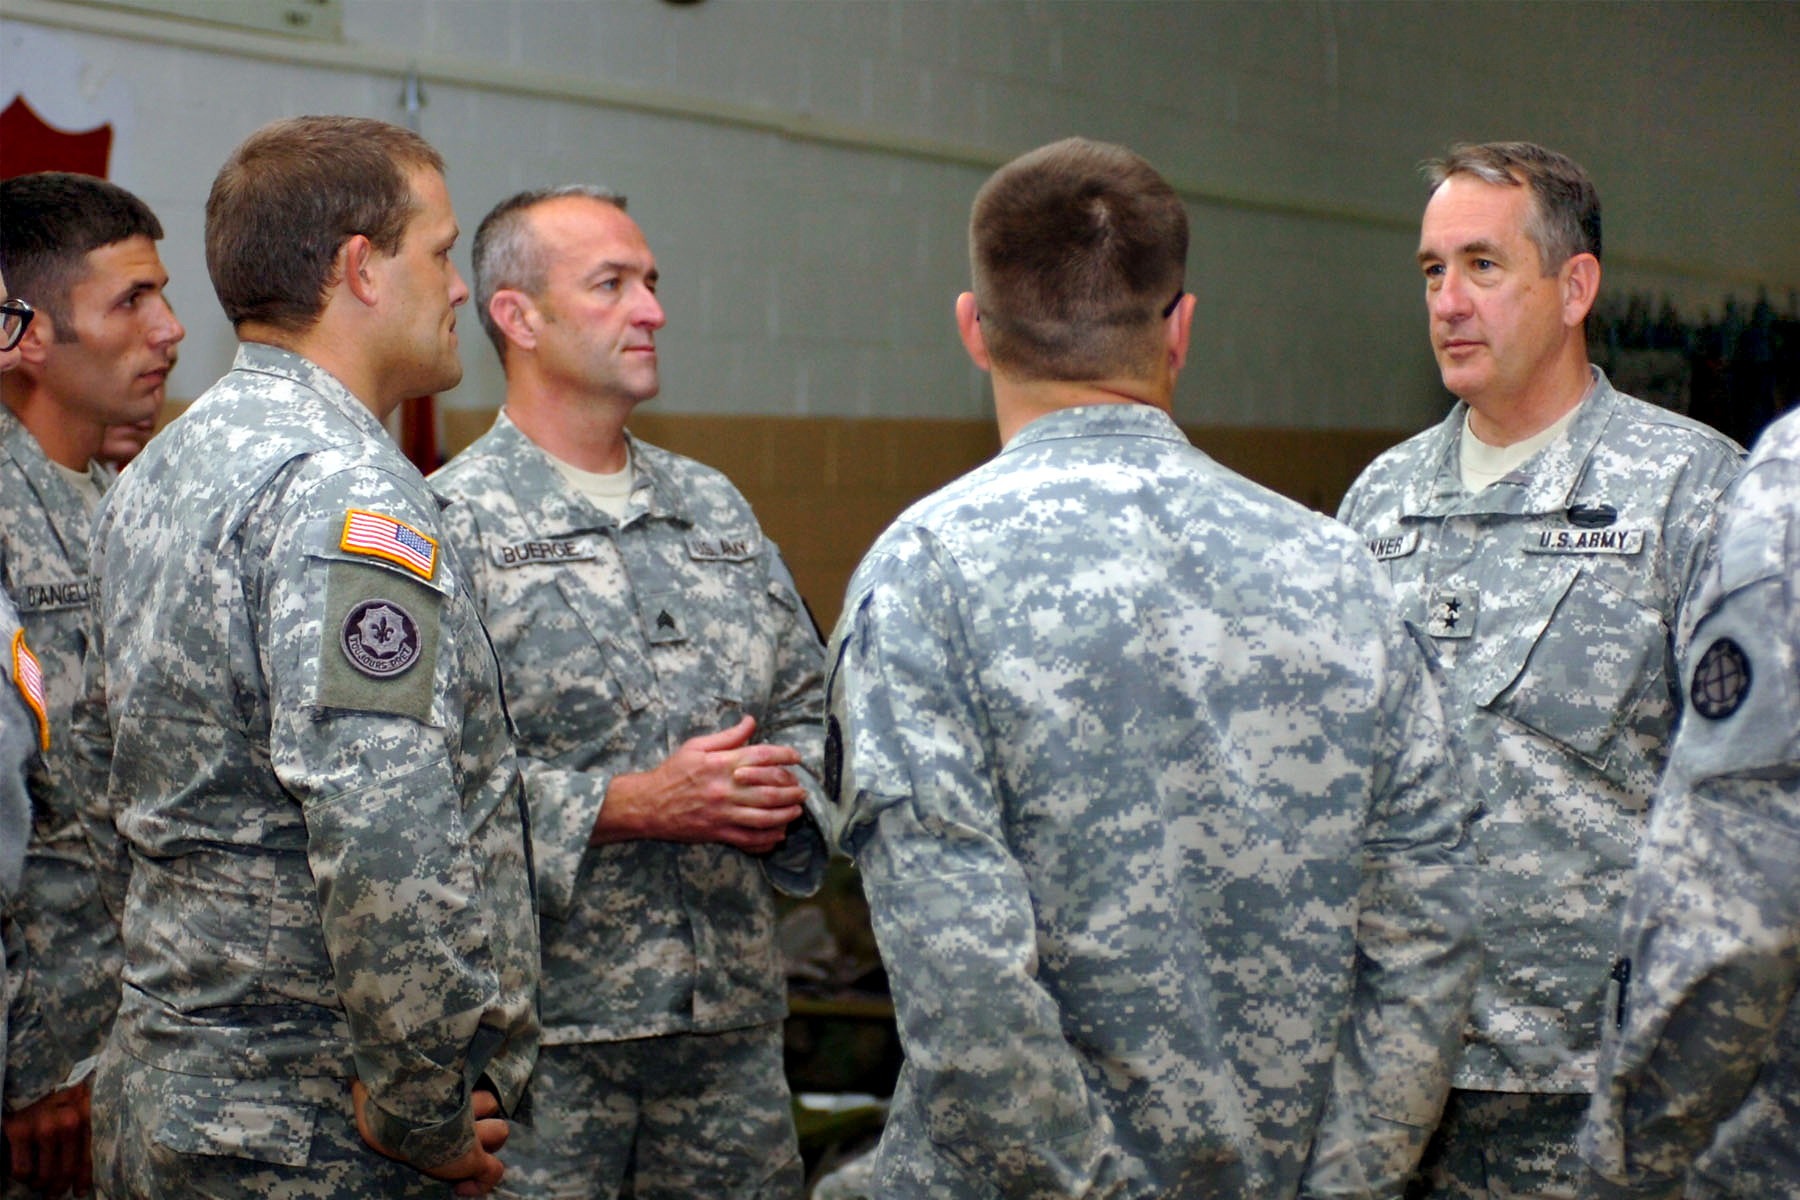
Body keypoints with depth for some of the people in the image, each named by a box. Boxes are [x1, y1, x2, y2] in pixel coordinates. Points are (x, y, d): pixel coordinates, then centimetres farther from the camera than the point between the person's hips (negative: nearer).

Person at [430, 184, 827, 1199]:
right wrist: (633, 806, -19)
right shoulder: (454, 524, -6)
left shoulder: (716, 507, 15)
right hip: (540, 1024, -6)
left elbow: (808, 708, 20)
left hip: (735, 1009, 6)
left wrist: (787, 795, -2)